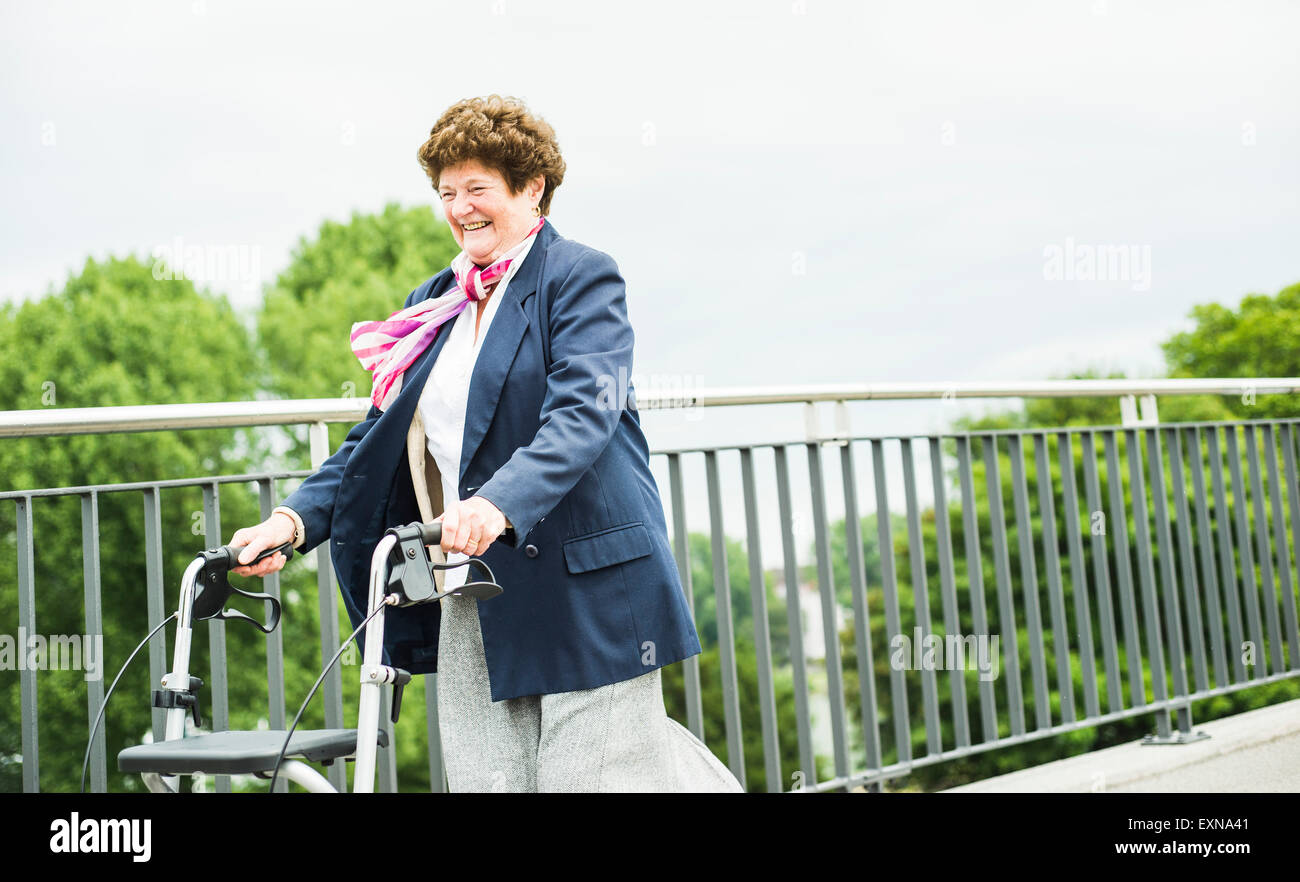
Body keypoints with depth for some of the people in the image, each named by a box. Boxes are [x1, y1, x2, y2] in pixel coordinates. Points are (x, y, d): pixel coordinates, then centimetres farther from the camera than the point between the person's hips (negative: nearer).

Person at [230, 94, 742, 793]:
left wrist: (499, 505, -36)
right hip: (471, 610, 6)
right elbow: (376, 438, 13)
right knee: (485, 777, 2)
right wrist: (295, 518, -4)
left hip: (584, 597, -5)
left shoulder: (580, 276, -2)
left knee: (593, 773, -3)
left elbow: (582, 413, -19)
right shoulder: (435, 305, 17)